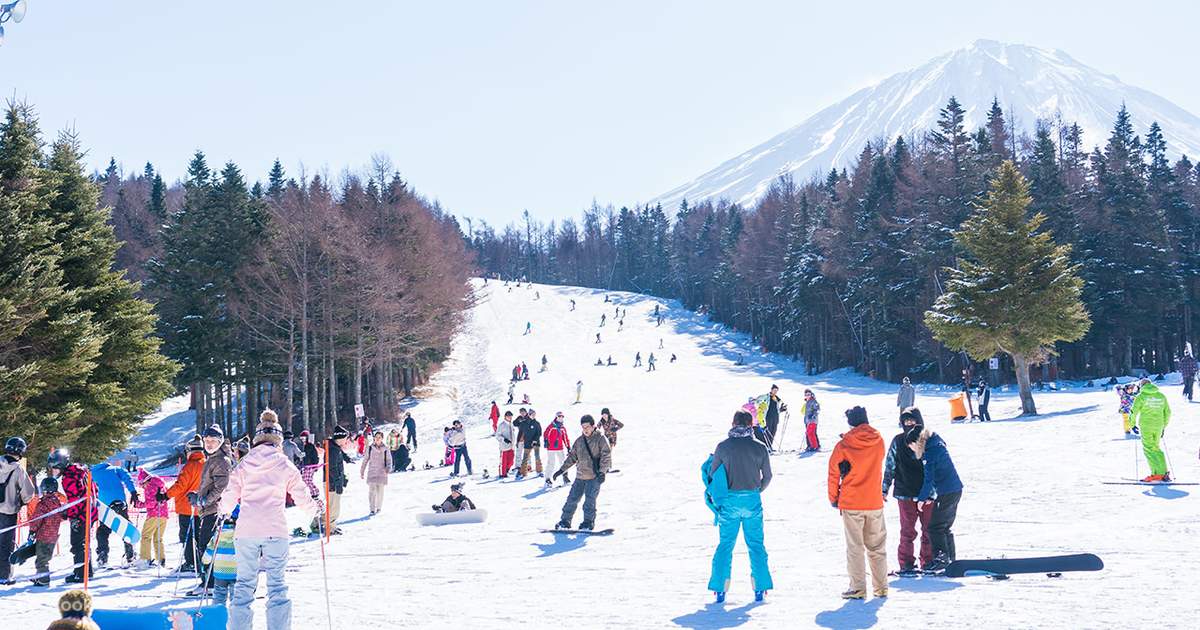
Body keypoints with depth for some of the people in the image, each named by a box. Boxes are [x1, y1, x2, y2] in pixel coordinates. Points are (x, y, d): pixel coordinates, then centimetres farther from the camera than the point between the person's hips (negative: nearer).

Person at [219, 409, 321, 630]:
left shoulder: (244, 464, 5)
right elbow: (300, 496, 7)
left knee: (244, 582, 10)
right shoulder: (285, 465, 0)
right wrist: (315, 510, 27)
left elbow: (230, 495, 12)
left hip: (246, 531, 2)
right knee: (276, 583, 2)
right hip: (275, 530, -2)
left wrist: (222, 512, 34)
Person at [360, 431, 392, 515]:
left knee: (380, 492, 3)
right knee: (371, 492, -7)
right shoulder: (370, 448, 2)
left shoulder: (385, 449, 1)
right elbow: (365, 460, 9)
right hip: (371, 473, 0)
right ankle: (372, 509, -3)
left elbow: (389, 460, 3)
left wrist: (388, 468, -16)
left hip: (382, 473, 0)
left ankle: (379, 507, 20)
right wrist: (362, 472, 11)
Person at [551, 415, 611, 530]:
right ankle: (565, 521, 12)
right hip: (580, 476, 5)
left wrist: (602, 472, -21)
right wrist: (561, 470, 14)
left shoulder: (600, 440, -4)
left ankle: (588, 522, 6)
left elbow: (606, 456, -10)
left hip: (594, 477, -5)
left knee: (590, 500, -7)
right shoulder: (579, 441, 11)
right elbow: (572, 457, 18)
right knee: (572, 498, 3)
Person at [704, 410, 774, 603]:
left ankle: (720, 588, 8)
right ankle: (760, 587, 11)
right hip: (752, 501, 0)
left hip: (729, 501, 0)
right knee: (756, 543, 11)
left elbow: (712, 473, 0)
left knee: (726, 543, 9)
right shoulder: (760, 447, -3)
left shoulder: (723, 446, -5)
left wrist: (719, 494, 18)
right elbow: (767, 476, 5)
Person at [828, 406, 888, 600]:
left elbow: (834, 474, -5)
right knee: (877, 547, 13)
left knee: (855, 548, 3)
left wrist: (834, 498, 6)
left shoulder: (843, 446, -10)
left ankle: (858, 588, 2)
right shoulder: (878, 441, -1)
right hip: (875, 502, 3)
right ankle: (881, 587, 16)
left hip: (851, 503, -3)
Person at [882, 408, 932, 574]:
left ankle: (928, 562, 17)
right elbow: (889, 467, 5)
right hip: (905, 493, -2)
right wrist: (884, 489, 4)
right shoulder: (898, 441, 2)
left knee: (929, 529, 6)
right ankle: (906, 564, 5)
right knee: (908, 531, -2)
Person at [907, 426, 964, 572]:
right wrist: (930, 495, 19)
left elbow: (929, 478, -16)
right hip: (955, 490, 10)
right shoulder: (937, 445, 13)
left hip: (946, 494, -10)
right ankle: (950, 560, 20)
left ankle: (941, 558, 0)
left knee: (935, 527, -1)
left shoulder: (930, 452, -16)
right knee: (945, 527, 16)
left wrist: (922, 498, -6)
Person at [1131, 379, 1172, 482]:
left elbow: (1134, 411, -9)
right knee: (1156, 448, 17)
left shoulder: (1141, 396, -6)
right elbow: (1168, 412, 14)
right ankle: (1163, 472, 10)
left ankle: (1157, 473, -11)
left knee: (1149, 448, -1)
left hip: (1146, 426, -5)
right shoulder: (1161, 396, 8)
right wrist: (1164, 426, 22)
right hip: (1158, 426, 5)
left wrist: (1133, 424, 5)